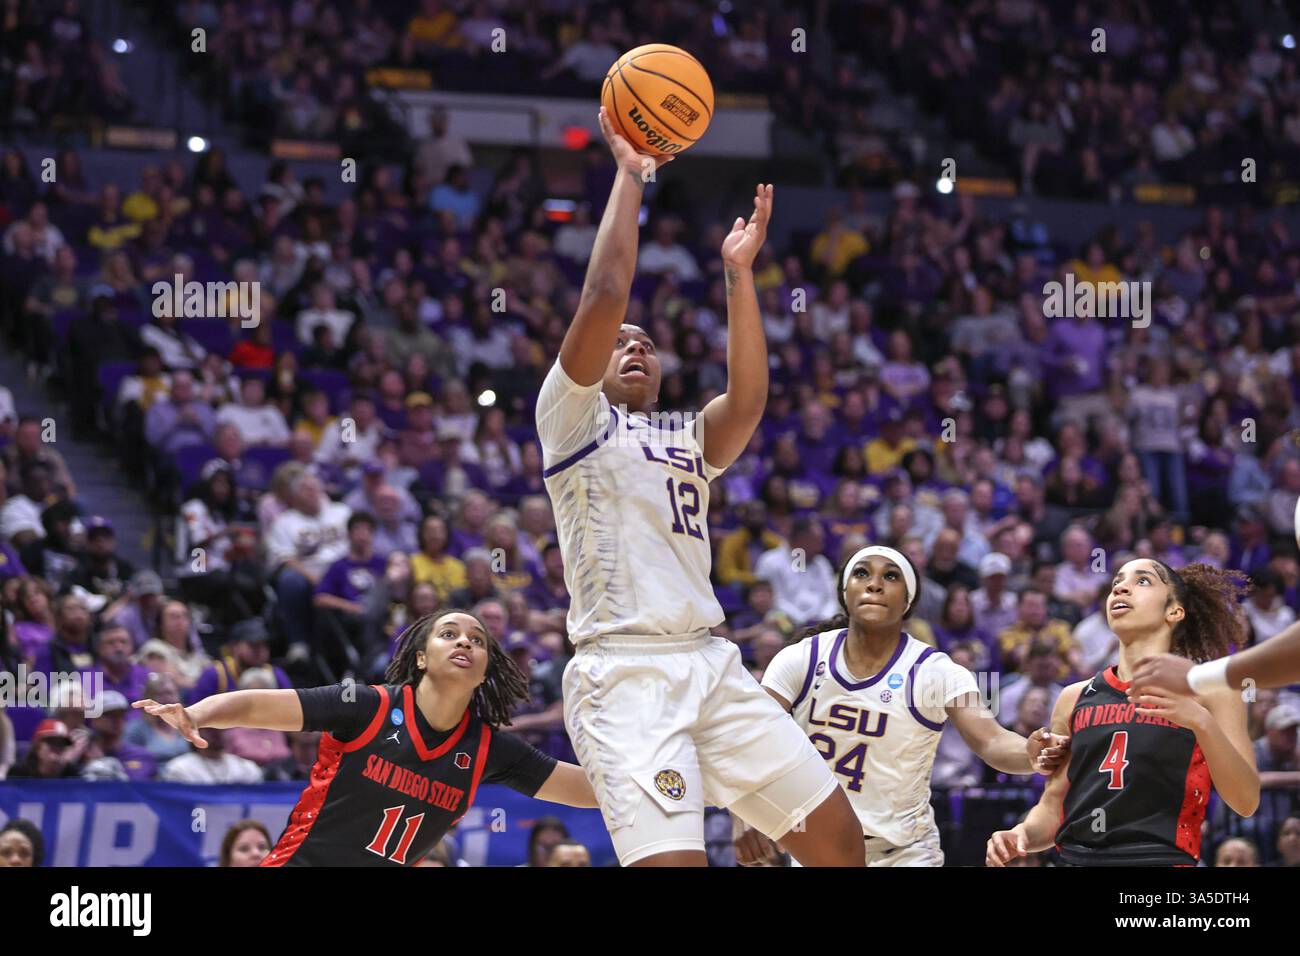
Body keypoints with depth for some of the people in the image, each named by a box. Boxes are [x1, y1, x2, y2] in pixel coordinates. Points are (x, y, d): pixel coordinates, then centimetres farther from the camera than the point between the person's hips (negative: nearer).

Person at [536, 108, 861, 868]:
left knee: (837, 833, 4)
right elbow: (605, 296, -6)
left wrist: (739, 272, 0)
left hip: (712, 665, 7)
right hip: (624, 672, -6)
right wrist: (629, 176, 0)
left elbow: (747, 401, 2)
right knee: (673, 861, -22)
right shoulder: (574, 419, 8)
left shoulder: (690, 444, 24)